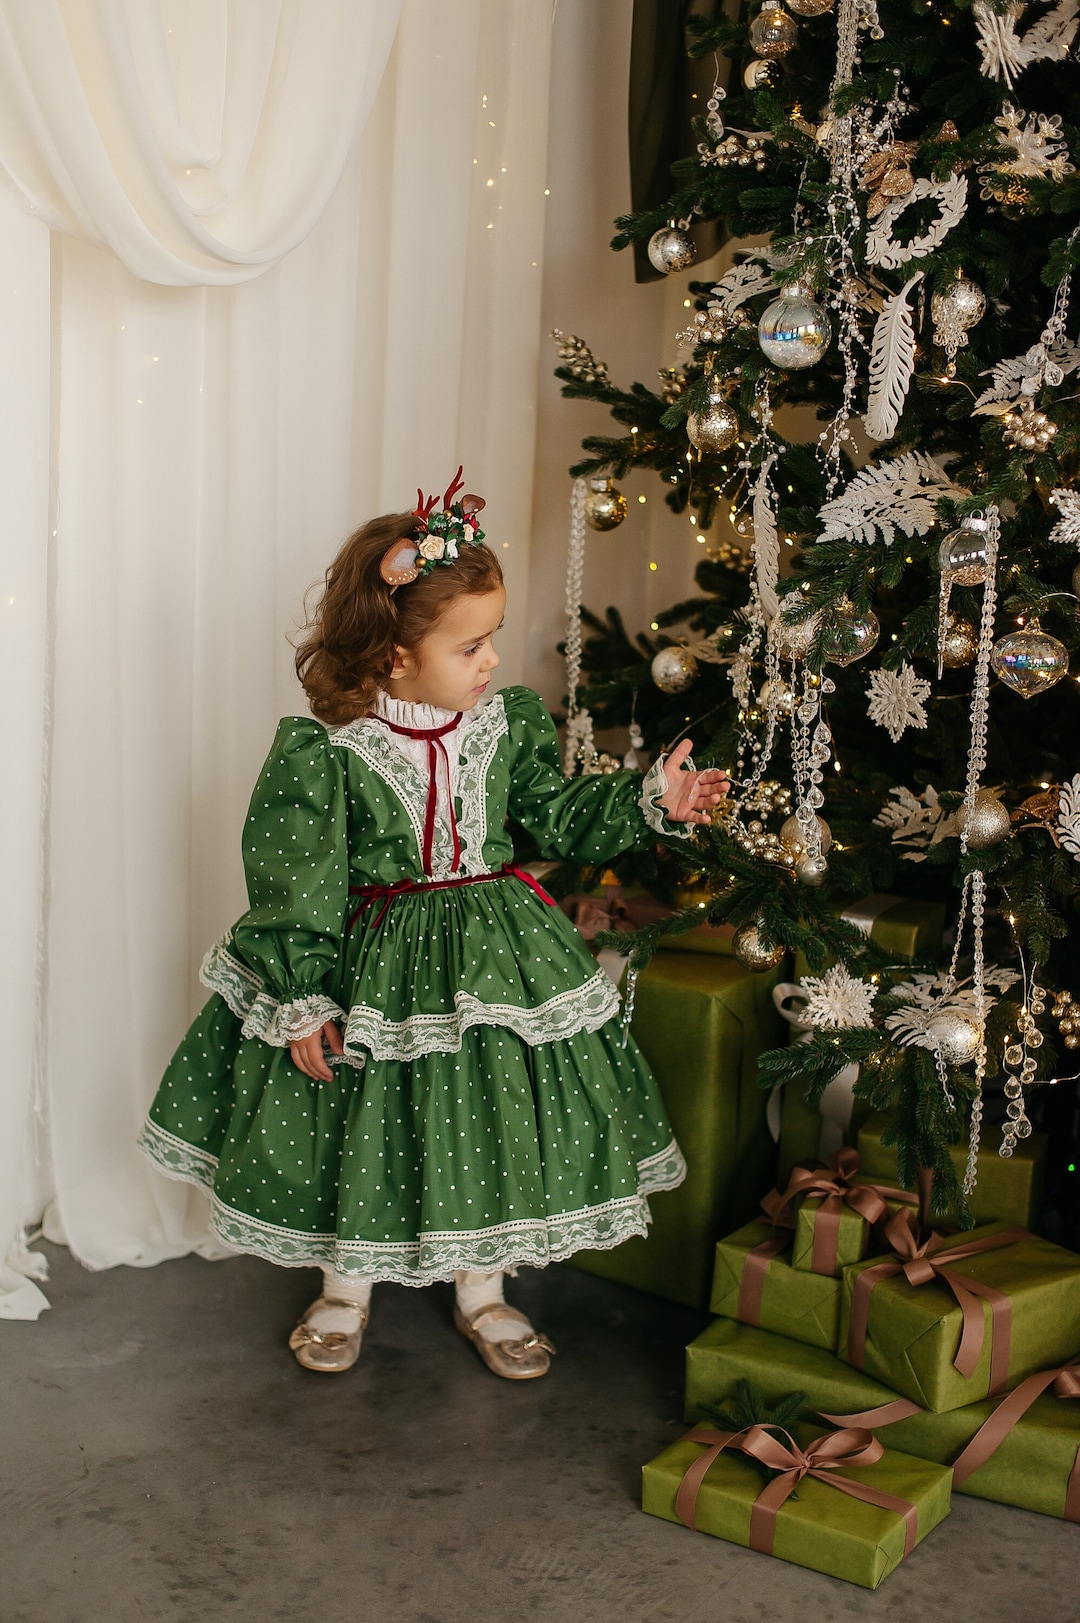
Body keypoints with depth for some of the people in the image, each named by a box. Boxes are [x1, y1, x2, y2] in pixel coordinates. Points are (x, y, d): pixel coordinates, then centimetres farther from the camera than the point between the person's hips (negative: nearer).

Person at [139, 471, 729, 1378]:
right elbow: (293, 882, -13)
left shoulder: (508, 723, -4)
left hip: (495, 956, 3)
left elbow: (559, 819, 6)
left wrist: (652, 800, -4)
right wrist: (303, 998, -14)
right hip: (374, 960, -3)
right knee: (359, 1124, 10)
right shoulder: (322, 750, -16)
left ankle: (482, 1288, 35)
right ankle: (346, 1287, 36)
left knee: (495, 1114, 11)